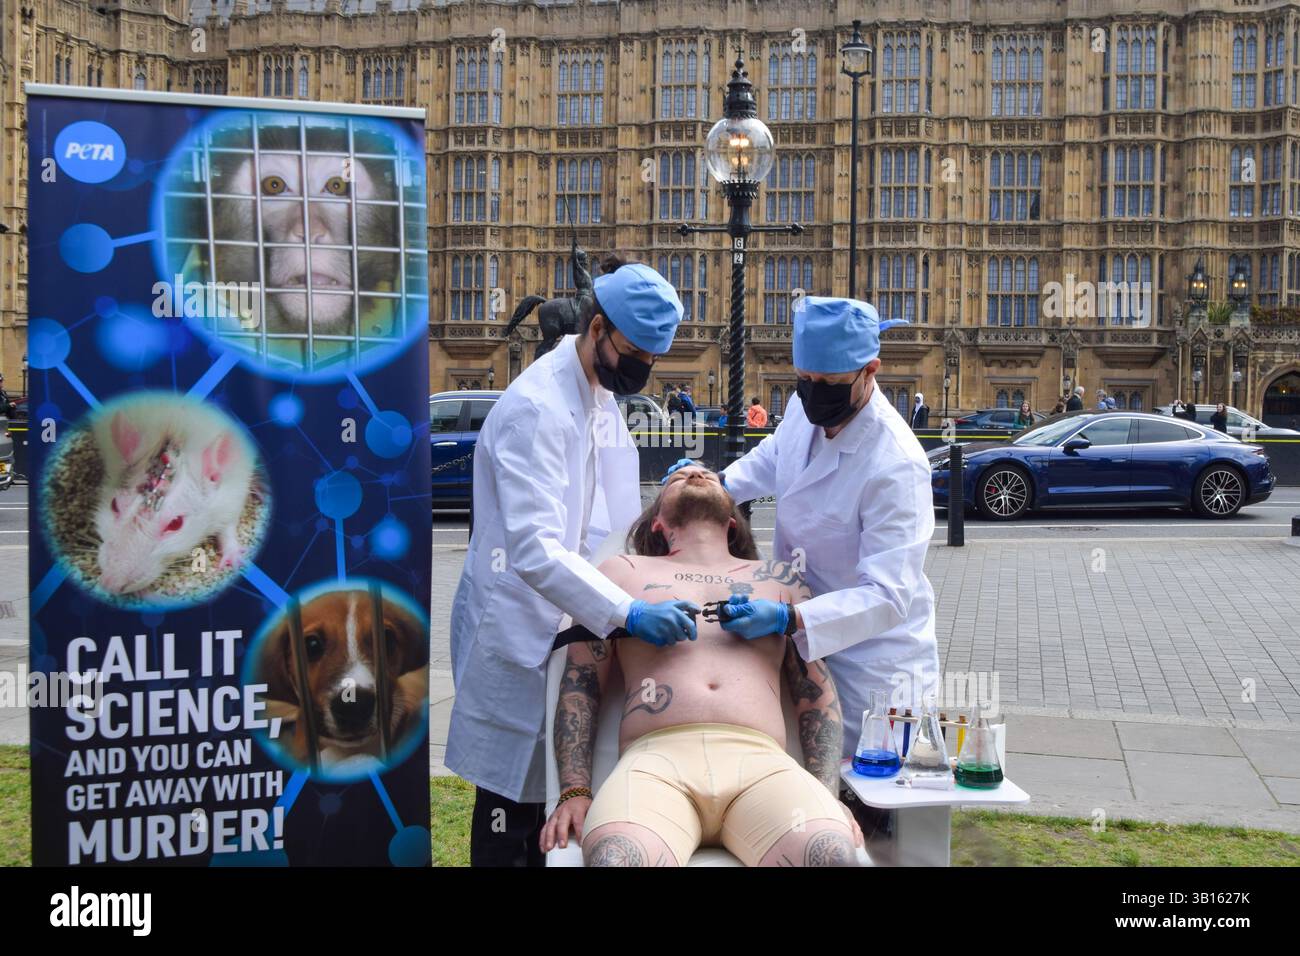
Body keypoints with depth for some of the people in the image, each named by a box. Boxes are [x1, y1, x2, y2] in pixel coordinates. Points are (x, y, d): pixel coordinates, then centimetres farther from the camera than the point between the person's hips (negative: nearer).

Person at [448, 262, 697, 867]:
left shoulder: (601, 397, 9)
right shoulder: (536, 408, -21)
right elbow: (533, 551, -30)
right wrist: (628, 613, -35)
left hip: (566, 623, 9)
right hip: (520, 630, -9)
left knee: (551, 792, 15)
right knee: (514, 799, 1)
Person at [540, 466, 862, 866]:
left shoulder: (781, 580, 28)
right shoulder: (623, 572, 24)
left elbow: (819, 695, 19)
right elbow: (580, 686, 16)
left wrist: (827, 795, 2)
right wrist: (575, 791, 0)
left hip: (760, 761, 2)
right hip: (655, 757, -1)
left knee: (833, 852, -33)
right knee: (615, 856, -37)